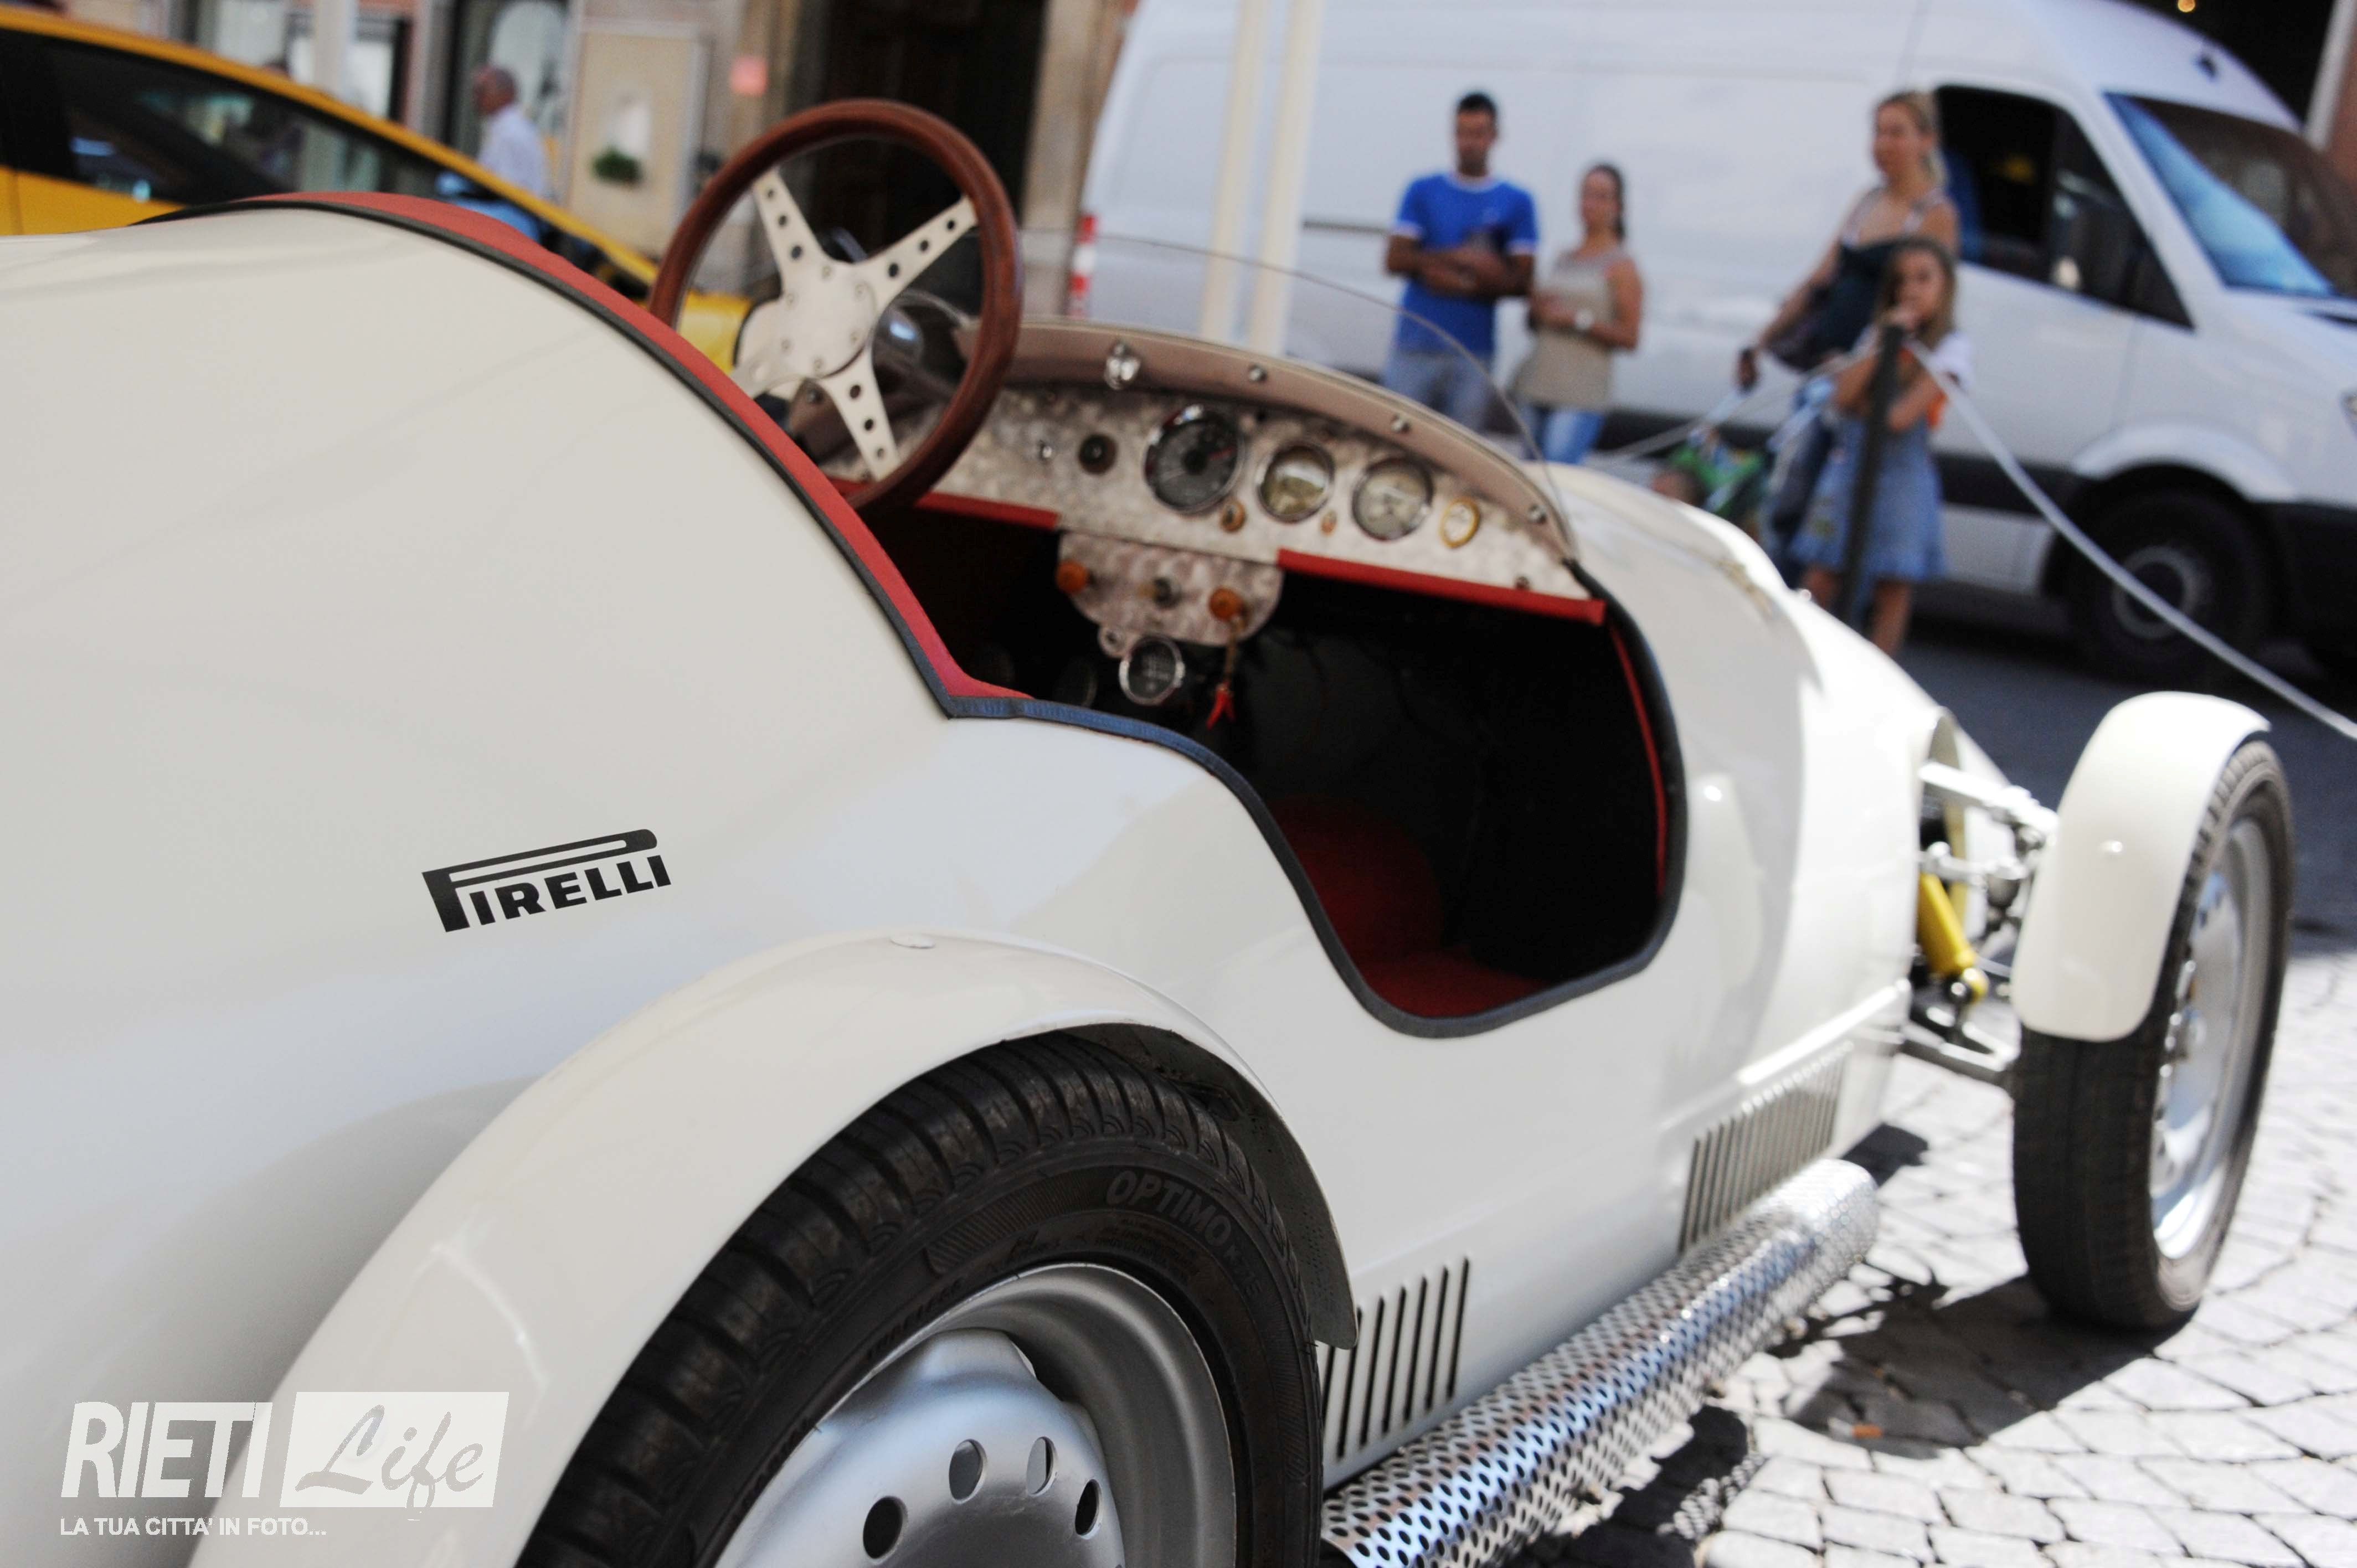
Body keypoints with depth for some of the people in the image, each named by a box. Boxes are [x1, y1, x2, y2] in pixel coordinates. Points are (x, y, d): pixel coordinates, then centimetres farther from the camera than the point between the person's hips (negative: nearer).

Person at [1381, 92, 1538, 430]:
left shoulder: (1518, 203, 9)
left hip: (1473, 352, 0)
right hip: (1415, 347, 0)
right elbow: (1394, 260, 0)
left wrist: (1464, 286, -13)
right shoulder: (1423, 191, 10)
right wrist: (1458, 257, -14)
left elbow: (1522, 281, 2)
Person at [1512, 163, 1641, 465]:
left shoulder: (1621, 265, 0)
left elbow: (1629, 337, -8)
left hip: (1580, 397, -6)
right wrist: (1535, 309, 3)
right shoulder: (1563, 259, 18)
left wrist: (1578, 320, -16)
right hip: (1536, 391, 7)